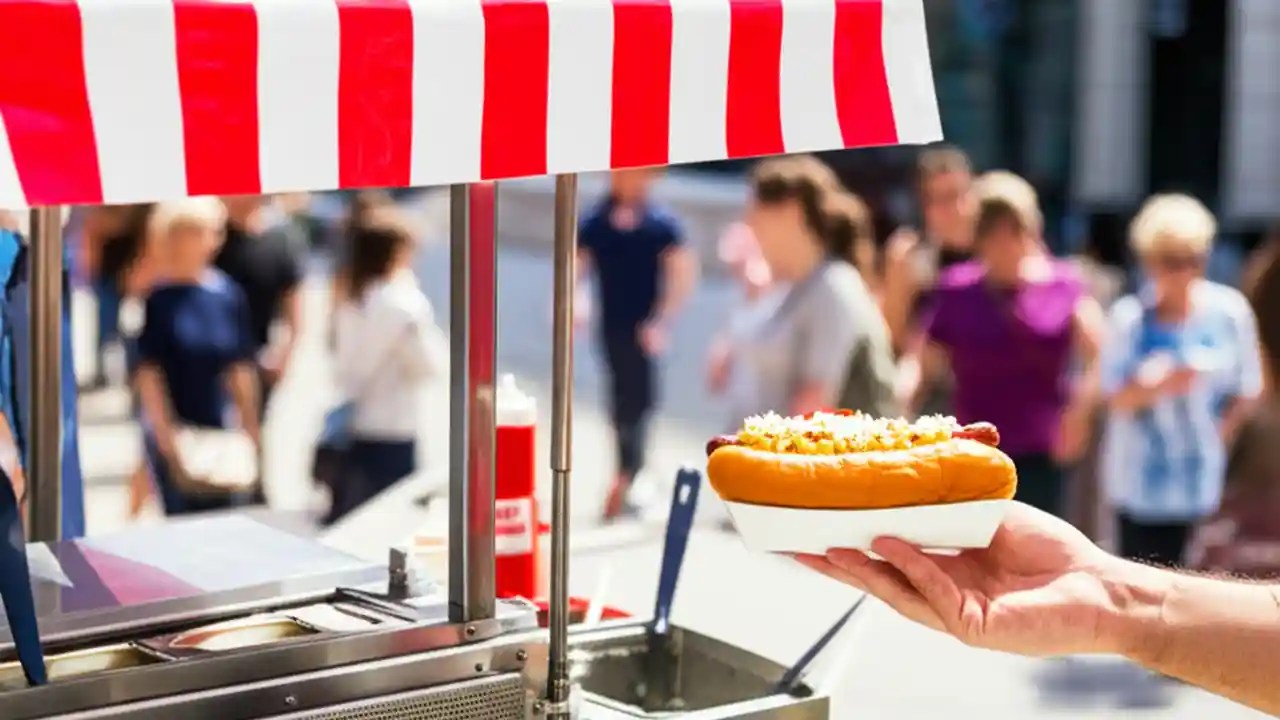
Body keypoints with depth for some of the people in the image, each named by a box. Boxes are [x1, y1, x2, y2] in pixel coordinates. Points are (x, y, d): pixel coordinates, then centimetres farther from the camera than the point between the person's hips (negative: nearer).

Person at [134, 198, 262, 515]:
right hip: (173, 430, -3)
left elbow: (240, 367, 7)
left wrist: (250, 428, 6)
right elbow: (147, 371, -9)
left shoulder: (229, 295, 1)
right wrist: (164, 431, -14)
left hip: (221, 429, 3)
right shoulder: (156, 298, -9)